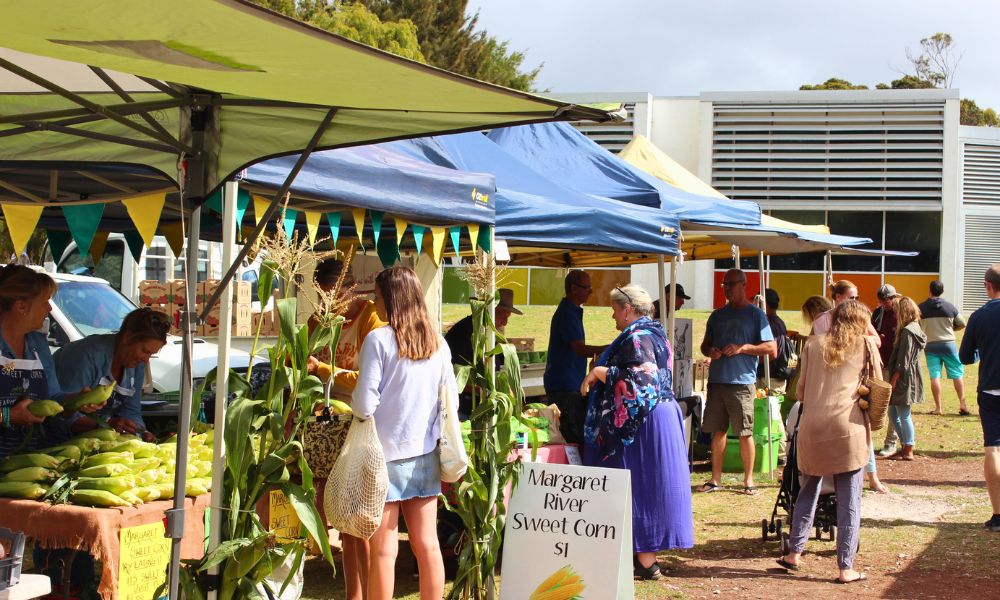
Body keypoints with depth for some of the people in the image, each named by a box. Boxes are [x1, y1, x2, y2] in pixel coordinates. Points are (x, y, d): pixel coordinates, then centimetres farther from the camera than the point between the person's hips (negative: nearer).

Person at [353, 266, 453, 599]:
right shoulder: (438, 343, 4)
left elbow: (364, 406, -15)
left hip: (386, 454, -5)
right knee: (427, 545, 9)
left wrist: (352, 395, 6)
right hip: (424, 454, 5)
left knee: (384, 550, 1)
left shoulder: (378, 340, -12)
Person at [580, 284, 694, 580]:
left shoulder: (637, 339, -17)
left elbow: (638, 380, -27)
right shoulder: (654, 334, 15)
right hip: (661, 416, 11)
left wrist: (599, 372, -19)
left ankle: (646, 563, -3)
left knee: (639, 485, -6)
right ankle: (646, 554, 19)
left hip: (641, 423, -11)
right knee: (649, 487, 13)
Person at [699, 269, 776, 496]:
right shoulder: (717, 315, 15)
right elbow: (705, 345, 22)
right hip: (716, 381, 5)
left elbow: (772, 349, -4)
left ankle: (748, 480, 7)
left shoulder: (755, 314, 1)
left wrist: (742, 348, -14)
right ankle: (716, 479, 13)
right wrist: (710, 351, -1)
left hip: (741, 382, -5)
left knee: (745, 433, -2)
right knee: (717, 431, 7)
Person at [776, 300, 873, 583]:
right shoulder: (866, 345, 5)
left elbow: (801, 389, 13)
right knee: (849, 500, 3)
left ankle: (794, 552, 20)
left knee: (808, 491, 19)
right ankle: (846, 567, 4)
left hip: (813, 426, 3)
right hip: (848, 428, -3)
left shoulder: (814, 343, 11)